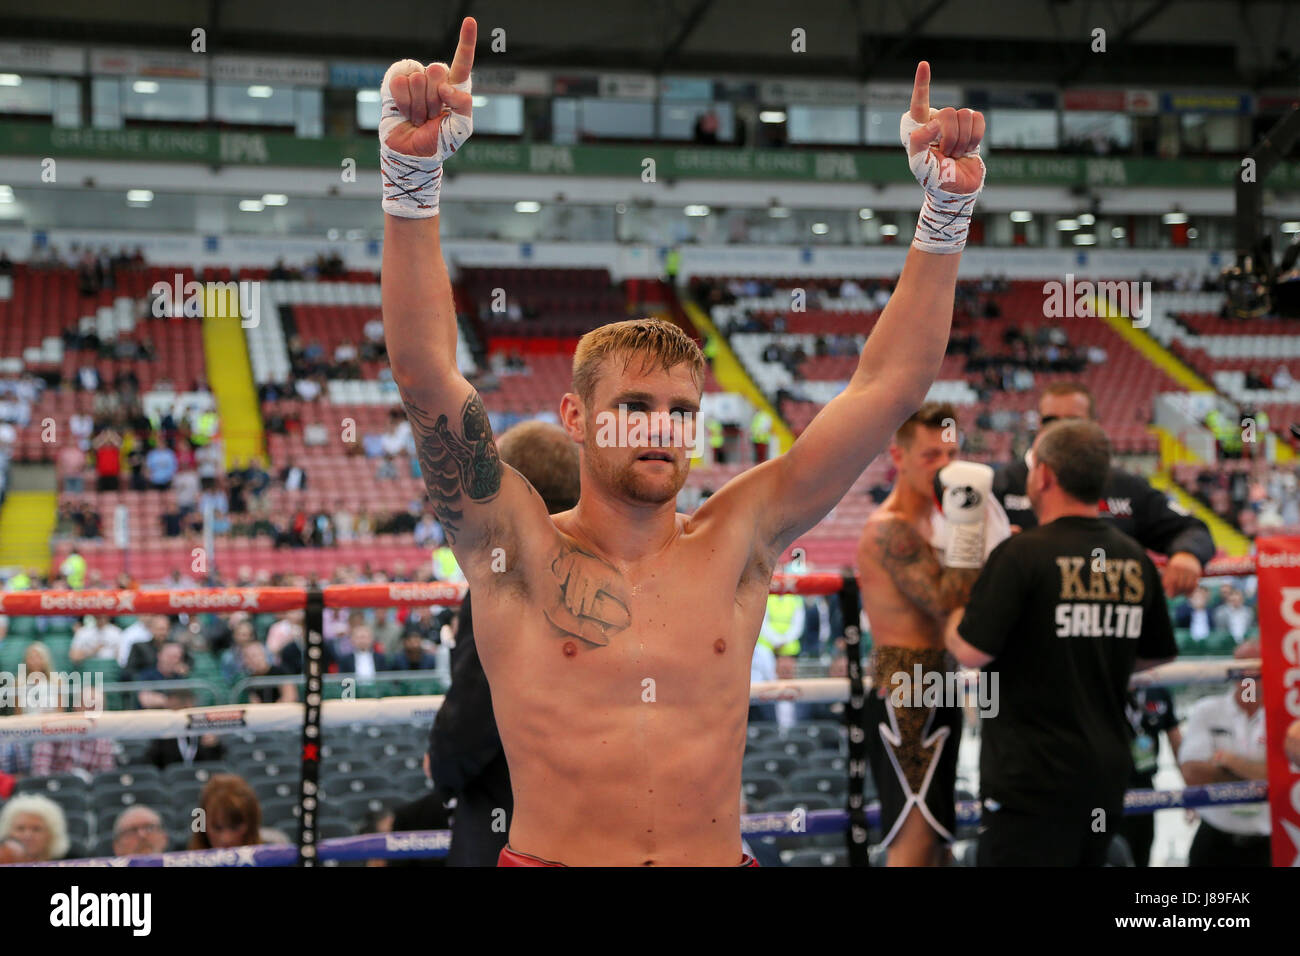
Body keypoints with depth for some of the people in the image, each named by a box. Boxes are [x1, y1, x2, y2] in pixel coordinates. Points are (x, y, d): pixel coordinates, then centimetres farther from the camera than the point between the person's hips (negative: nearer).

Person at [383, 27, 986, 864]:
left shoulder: (737, 544, 5)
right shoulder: (518, 550, -1)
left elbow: (891, 385, 3)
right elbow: (426, 376, -12)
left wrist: (948, 211, -3)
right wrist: (413, 177, -22)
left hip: (720, 854, 2)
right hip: (552, 855, -2)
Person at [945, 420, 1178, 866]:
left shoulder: (1022, 554, -16)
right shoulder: (1135, 560, 5)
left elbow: (972, 652, -16)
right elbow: (1155, 655, 16)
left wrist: (952, 617, 4)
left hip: (1032, 776, -7)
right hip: (1108, 773, 7)